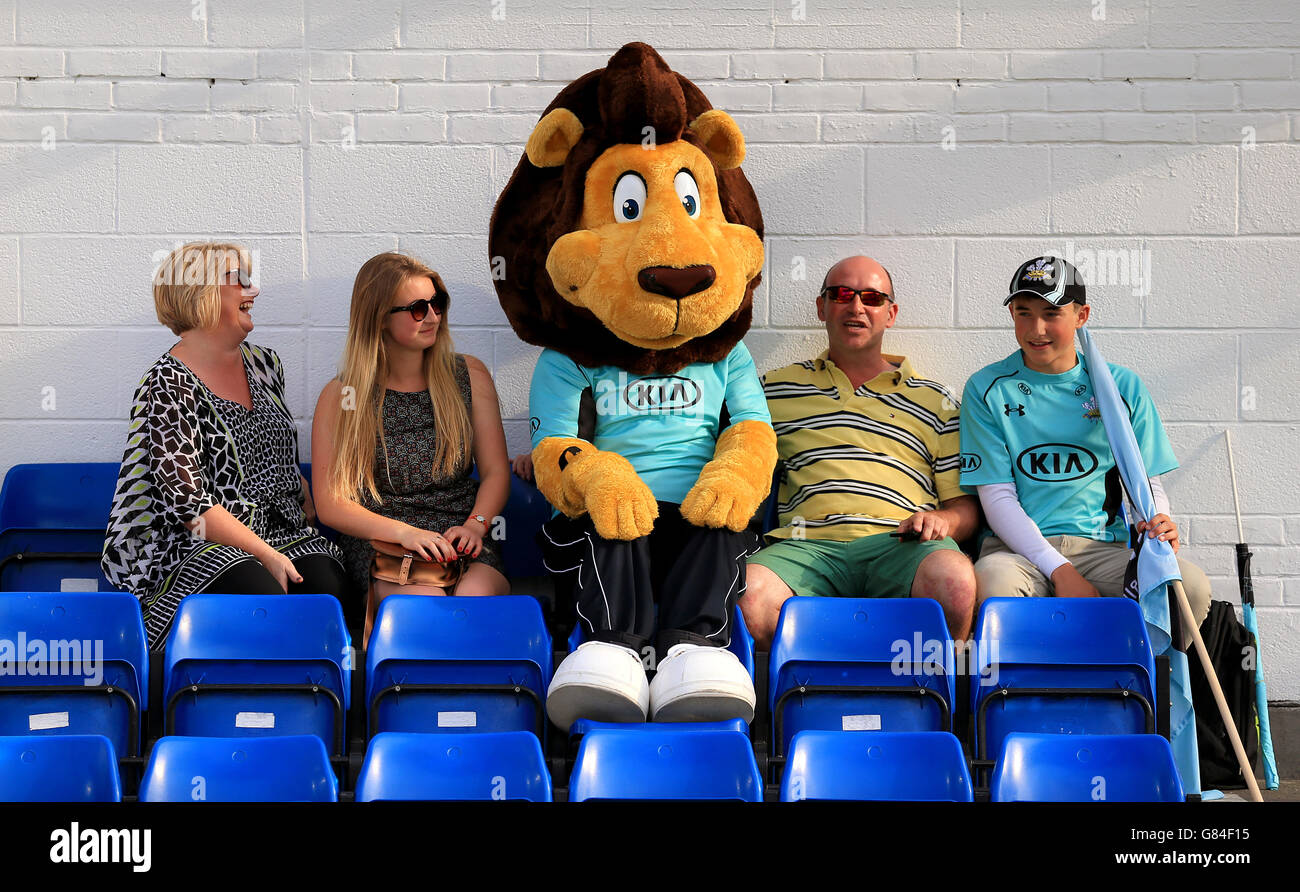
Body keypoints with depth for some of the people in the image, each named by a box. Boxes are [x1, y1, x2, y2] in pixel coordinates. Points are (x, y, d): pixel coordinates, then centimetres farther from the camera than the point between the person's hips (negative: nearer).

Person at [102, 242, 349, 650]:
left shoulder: (264, 363, 16)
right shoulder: (168, 384, -7)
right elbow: (185, 499, -14)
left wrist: (315, 523, 8)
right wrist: (264, 555, -19)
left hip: (284, 533, 6)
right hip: (196, 548, -6)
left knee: (330, 585, -26)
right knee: (265, 599, -35)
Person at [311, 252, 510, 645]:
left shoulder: (469, 376, 13)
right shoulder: (340, 397, 4)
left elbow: (495, 472, 13)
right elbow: (331, 504, 0)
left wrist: (475, 524, -8)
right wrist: (404, 532, -16)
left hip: (462, 539, 2)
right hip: (379, 542, -2)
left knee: (477, 598, -33)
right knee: (425, 603, -36)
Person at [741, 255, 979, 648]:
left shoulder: (933, 400, 24)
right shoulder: (776, 388, 25)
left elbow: (965, 504, 20)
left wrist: (943, 520, -3)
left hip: (900, 542, 0)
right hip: (809, 541, 0)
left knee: (954, 581, -36)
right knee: (746, 595, -35)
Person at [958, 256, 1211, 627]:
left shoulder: (1122, 385, 11)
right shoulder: (988, 389, 5)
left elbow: (1148, 483, 13)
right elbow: (997, 496, -1)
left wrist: (1158, 527, -13)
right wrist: (1059, 570, -15)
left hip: (1103, 547, 2)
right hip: (1019, 548, -2)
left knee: (1191, 585, -28)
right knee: (994, 581, -39)